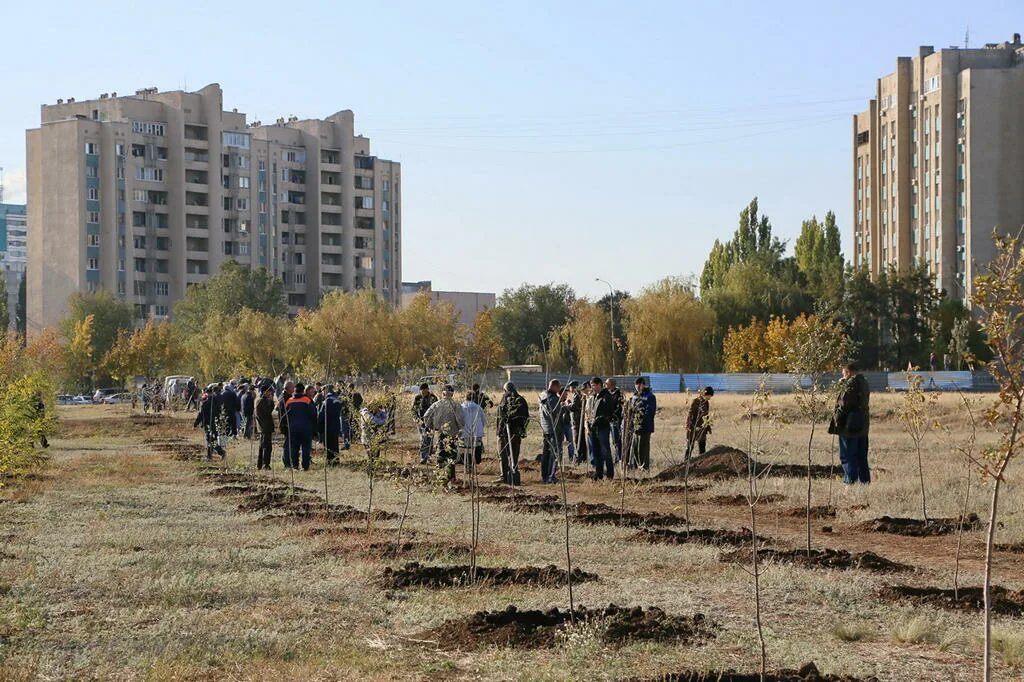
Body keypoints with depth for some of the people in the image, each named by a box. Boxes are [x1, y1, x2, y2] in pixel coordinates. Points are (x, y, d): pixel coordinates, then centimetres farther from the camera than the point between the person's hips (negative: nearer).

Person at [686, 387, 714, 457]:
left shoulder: (707, 402, 7)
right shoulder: (695, 402, -13)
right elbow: (690, 414, -12)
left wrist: (708, 427, 17)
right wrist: (688, 427, -14)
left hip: (702, 428, 6)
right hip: (693, 428, -6)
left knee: (702, 448, 9)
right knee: (690, 447, 0)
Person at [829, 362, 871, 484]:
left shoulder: (851, 384, -16)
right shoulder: (864, 383, 14)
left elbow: (844, 405, -18)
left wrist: (837, 420, -9)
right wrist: (842, 385, 12)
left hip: (849, 426, -9)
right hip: (863, 426, 9)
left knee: (847, 456, -4)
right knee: (861, 457, 15)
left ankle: (850, 481, -7)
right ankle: (864, 480, 17)